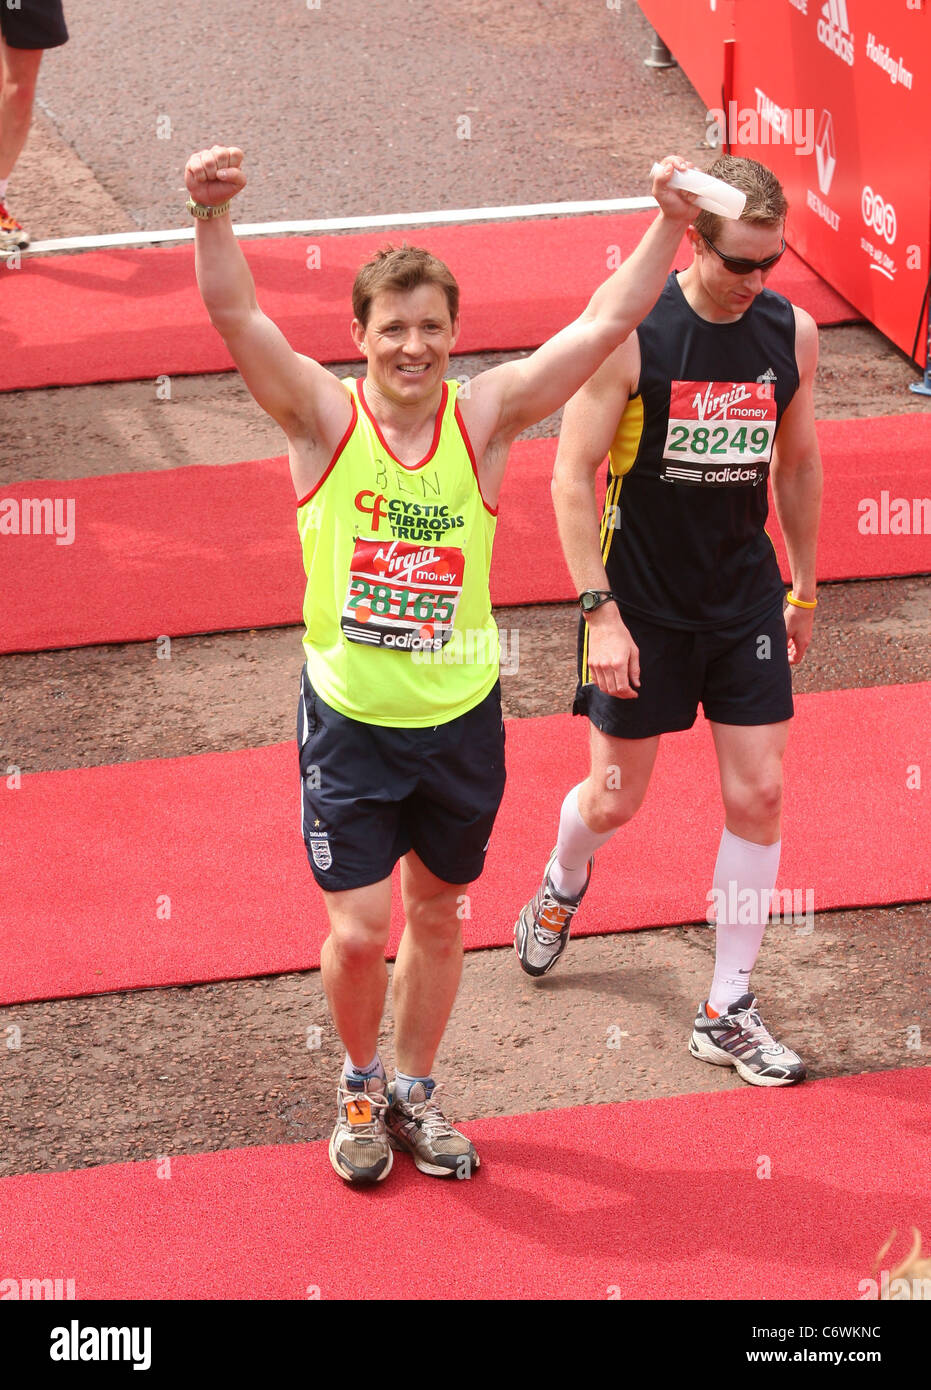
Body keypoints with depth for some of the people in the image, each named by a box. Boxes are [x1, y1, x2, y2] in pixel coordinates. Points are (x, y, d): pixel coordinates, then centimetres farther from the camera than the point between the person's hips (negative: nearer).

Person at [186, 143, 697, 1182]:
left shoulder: (485, 417, -6)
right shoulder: (324, 418, -10)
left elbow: (606, 323, -10)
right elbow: (233, 314, -23)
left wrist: (671, 224, -19)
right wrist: (214, 215, -39)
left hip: (461, 717, 2)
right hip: (349, 721, -2)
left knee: (437, 918, 16)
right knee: (360, 930, -3)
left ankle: (415, 1093, 37)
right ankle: (360, 1085, 27)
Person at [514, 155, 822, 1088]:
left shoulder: (792, 332, -4)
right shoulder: (628, 332, -17)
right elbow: (573, 476, -13)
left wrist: (803, 588, 15)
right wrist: (600, 611, -17)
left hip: (745, 600, 4)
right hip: (642, 604, -3)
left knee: (758, 793, 0)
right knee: (614, 801, 8)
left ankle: (727, 1013, 12)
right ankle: (562, 886, 45)